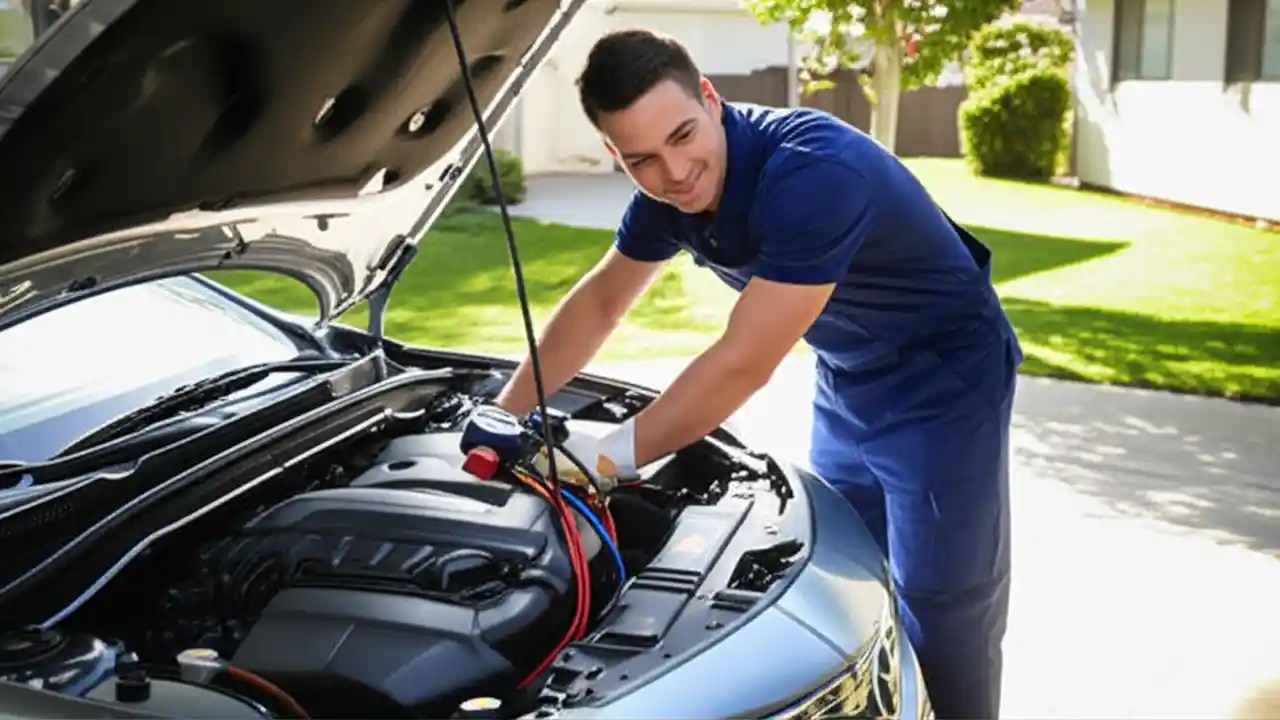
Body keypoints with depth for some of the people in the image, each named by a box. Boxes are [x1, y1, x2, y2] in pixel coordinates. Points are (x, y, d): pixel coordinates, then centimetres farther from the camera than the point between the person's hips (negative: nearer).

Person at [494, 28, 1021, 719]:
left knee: (942, 608, 1)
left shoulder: (814, 172, -36)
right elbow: (598, 302, 5)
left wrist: (605, 460, -26)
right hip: (847, 383, 8)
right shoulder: (672, 184, -10)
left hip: (942, 381, -7)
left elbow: (742, 364, -34)